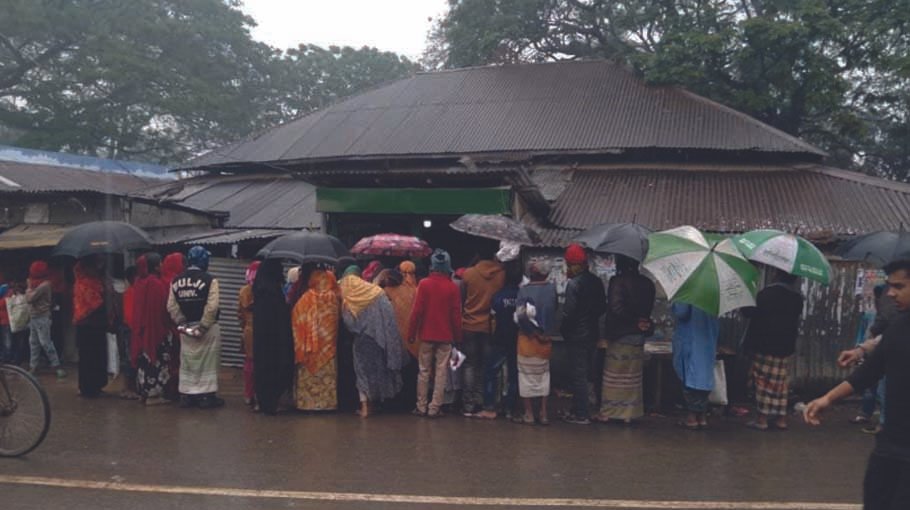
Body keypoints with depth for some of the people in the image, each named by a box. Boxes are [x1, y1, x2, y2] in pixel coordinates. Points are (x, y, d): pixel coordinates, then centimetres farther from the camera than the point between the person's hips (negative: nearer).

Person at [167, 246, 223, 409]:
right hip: (207, 327, -5)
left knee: (187, 362, 13)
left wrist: (182, 323, -1)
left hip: (186, 327, 5)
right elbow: (211, 307, -21)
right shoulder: (209, 280, -13)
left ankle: (187, 396, 17)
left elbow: (172, 306, -2)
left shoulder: (176, 281, 4)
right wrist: (203, 327, -16)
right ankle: (207, 396, 7)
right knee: (207, 362, 4)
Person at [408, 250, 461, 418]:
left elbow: (417, 311, -8)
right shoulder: (453, 287, -5)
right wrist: (457, 336, 6)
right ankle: (435, 408, 3)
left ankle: (422, 406, 12)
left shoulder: (424, 284, -7)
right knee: (441, 372, 5)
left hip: (426, 335, 0)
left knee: (424, 371, 9)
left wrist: (411, 333, -1)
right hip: (445, 336, 0)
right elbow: (456, 315, -3)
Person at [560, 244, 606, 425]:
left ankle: (581, 415, 2)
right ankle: (579, 410, 23)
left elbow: (569, 312, -20)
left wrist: (563, 329, -6)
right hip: (592, 333, 8)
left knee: (578, 375, -1)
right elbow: (603, 307, 10)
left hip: (576, 335, -7)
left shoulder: (573, 283, -18)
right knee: (583, 374, 16)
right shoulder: (596, 281, 5)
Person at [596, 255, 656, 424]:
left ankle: (608, 412, 9)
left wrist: (634, 321, -10)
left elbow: (616, 308, -20)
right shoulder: (647, 284, 4)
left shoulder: (617, 281, -14)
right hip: (638, 335, 5)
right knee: (633, 376, 12)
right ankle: (629, 413, 15)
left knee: (613, 375, 4)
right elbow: (649, 309, 6)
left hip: (619, 336, -5)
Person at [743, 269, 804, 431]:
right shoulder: (797, 297, 5)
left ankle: (762, 419, 2)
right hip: (785, 346, 6)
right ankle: (781, 418, 15)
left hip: (765, 345, -6)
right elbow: (795, 319, 15)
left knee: (763, 381, 0)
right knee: (780, 382, 12)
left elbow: (751, 312, -12)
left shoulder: (768, 293, -16)